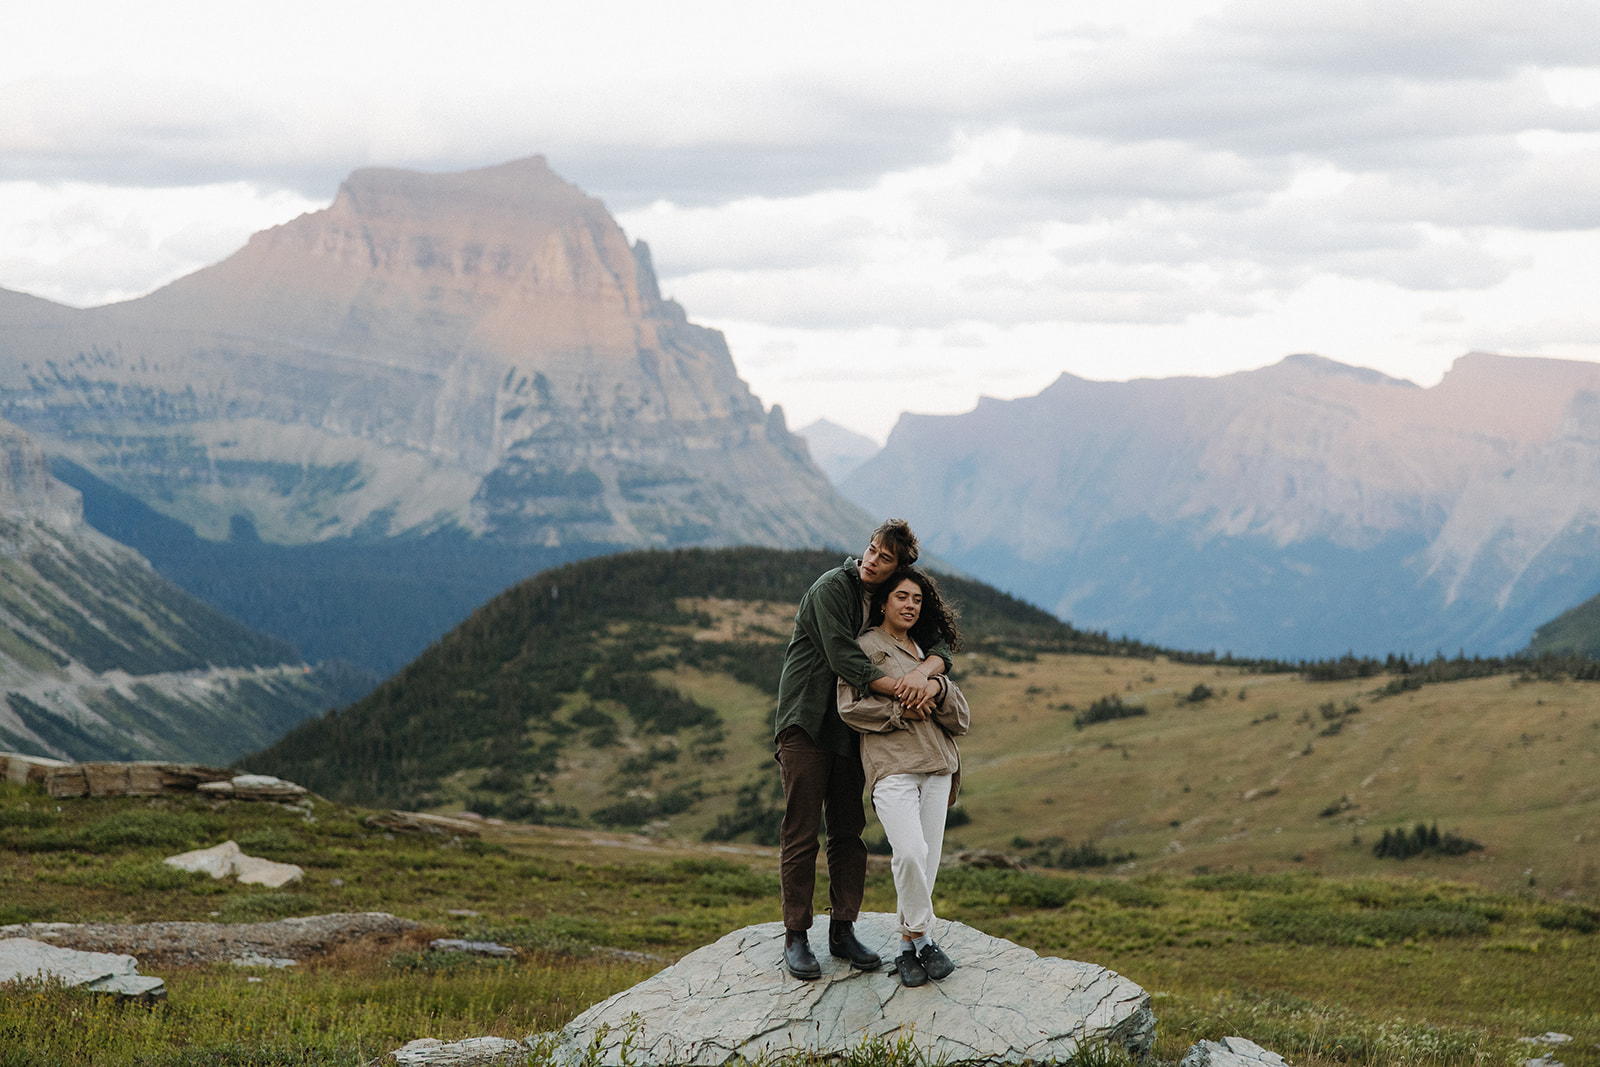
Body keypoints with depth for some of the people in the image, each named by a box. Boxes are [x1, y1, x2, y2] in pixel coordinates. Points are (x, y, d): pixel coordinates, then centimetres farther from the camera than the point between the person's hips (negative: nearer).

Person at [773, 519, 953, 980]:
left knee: (849, 830, 7)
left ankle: (843, 931, 14)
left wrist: (923, 672, -23)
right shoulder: (831, 588, -12)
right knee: (801, 832, -5)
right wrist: (902, 691, -28)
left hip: (849, 729, 6)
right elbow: (844, 659, -22)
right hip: (805, 722, -6)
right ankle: (796, 937, -1)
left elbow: (940, 651, 2)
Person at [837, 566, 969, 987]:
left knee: (928, 859, 0)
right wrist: (901, 711, -9)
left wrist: (939, 689, -6)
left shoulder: (926, 653, 23)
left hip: (936, 769, 6)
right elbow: (850, 707, -6)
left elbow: (961, 721, 14)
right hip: (892, 767, -6)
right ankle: (923, 939, -6)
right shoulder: (868, 647, 6)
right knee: (911, 853, -21)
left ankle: (908, 948, 9)